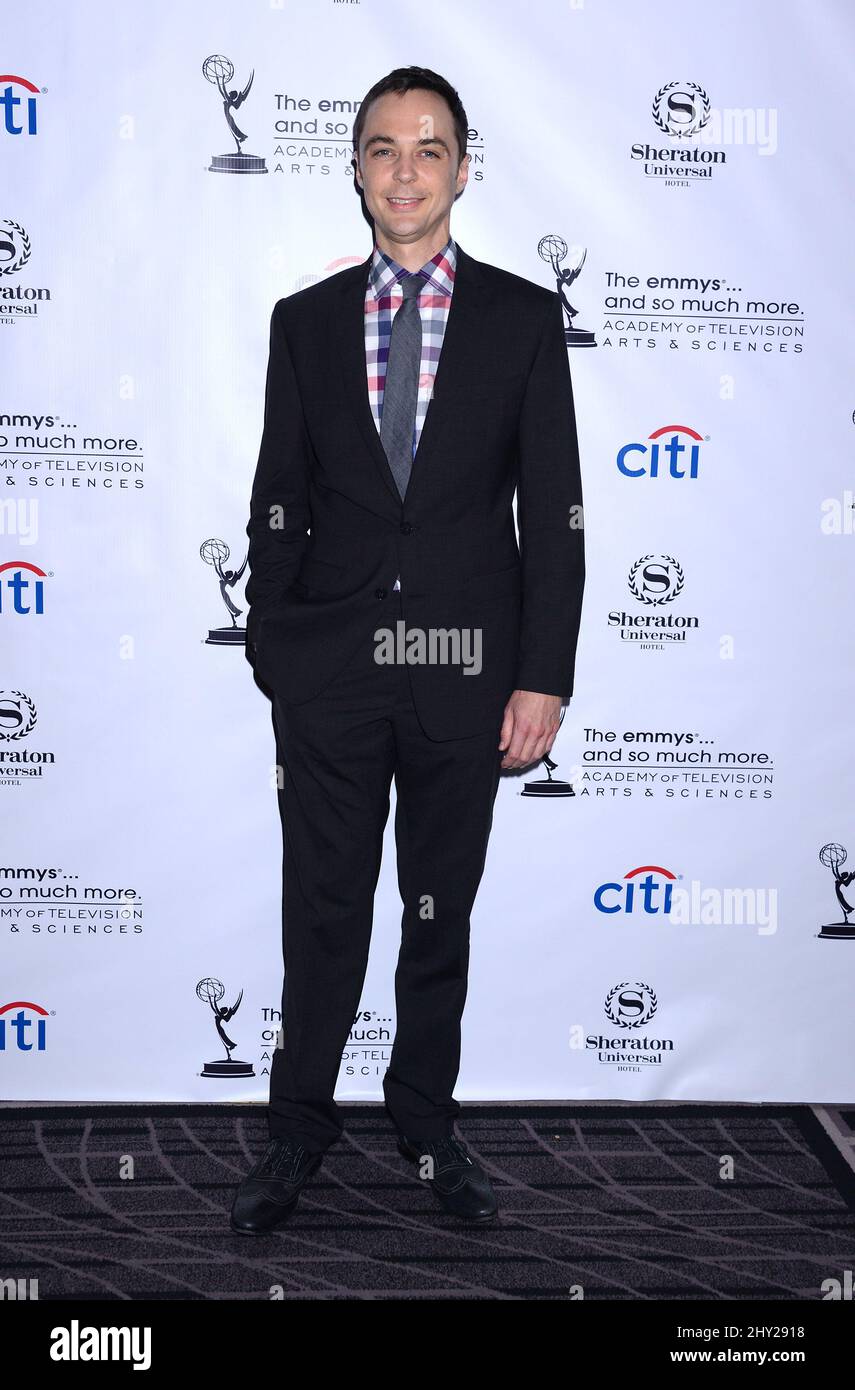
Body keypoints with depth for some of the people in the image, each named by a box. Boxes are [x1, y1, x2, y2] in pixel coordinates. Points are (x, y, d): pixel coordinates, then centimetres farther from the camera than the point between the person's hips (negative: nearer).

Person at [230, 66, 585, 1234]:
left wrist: (544, 677, -6)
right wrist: (270, 653, 4)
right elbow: (277, 503, 8)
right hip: (328, 666, 1)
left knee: (442, 910, 12)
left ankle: (427, 1115, 31)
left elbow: (553, 509, 0)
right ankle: (300, 1127, 26)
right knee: (322, 913, 8)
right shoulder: (304, 321, 8)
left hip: (466, 664, 0)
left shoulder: (523, 316, 3)